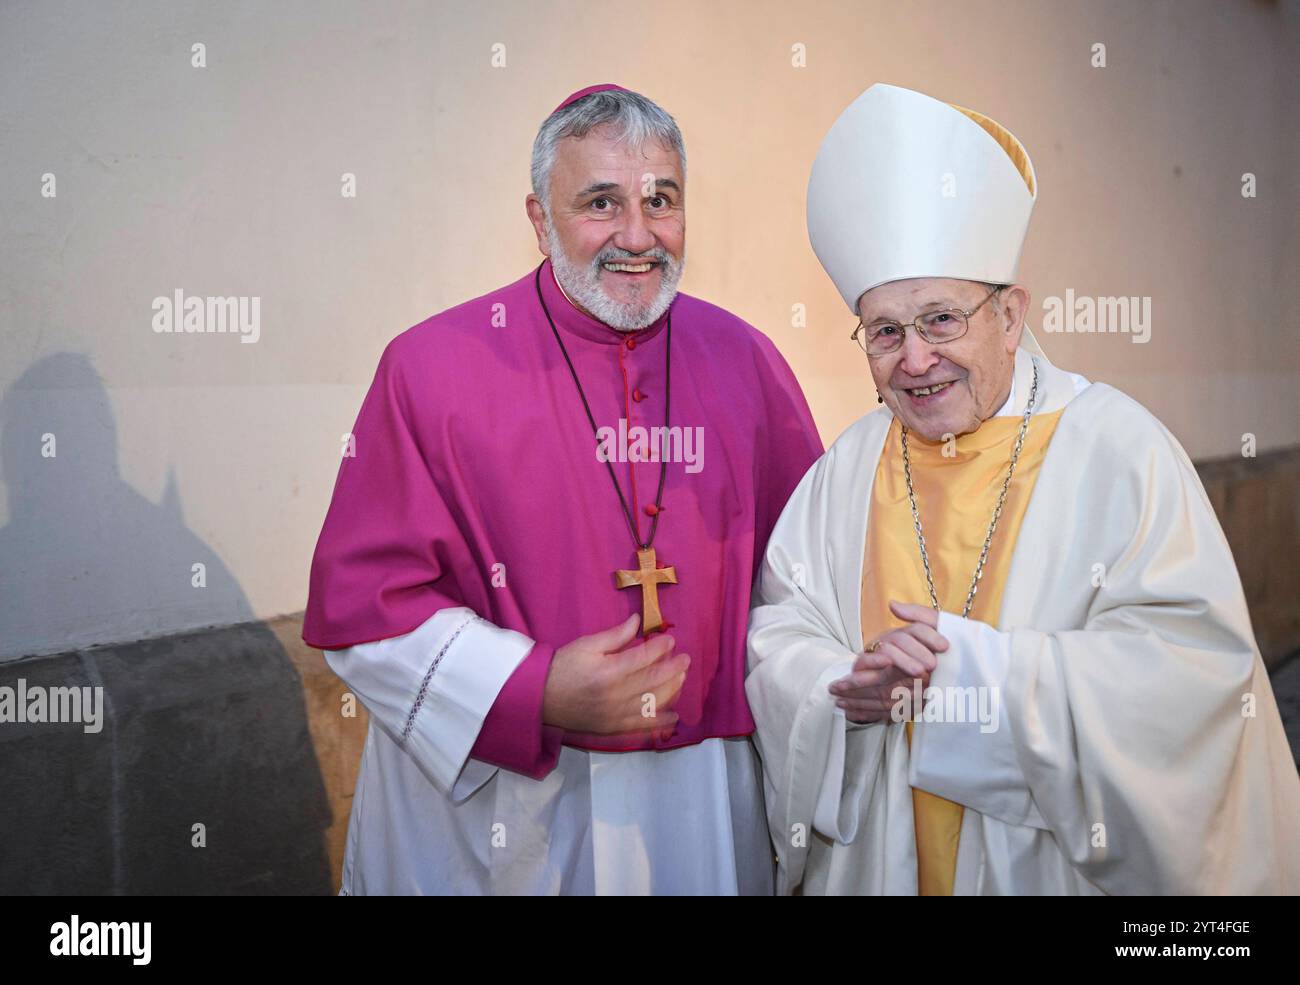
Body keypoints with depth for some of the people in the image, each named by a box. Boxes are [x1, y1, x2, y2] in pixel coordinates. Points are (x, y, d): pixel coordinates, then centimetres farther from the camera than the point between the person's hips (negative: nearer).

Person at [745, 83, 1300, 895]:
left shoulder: (1115, 447, -12)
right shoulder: (849, 470, -1)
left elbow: (1196, 659, -19)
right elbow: (779, 631, -2)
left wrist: (981, 666, -26)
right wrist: (849, 686, -23)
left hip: (1072, 862, -2)